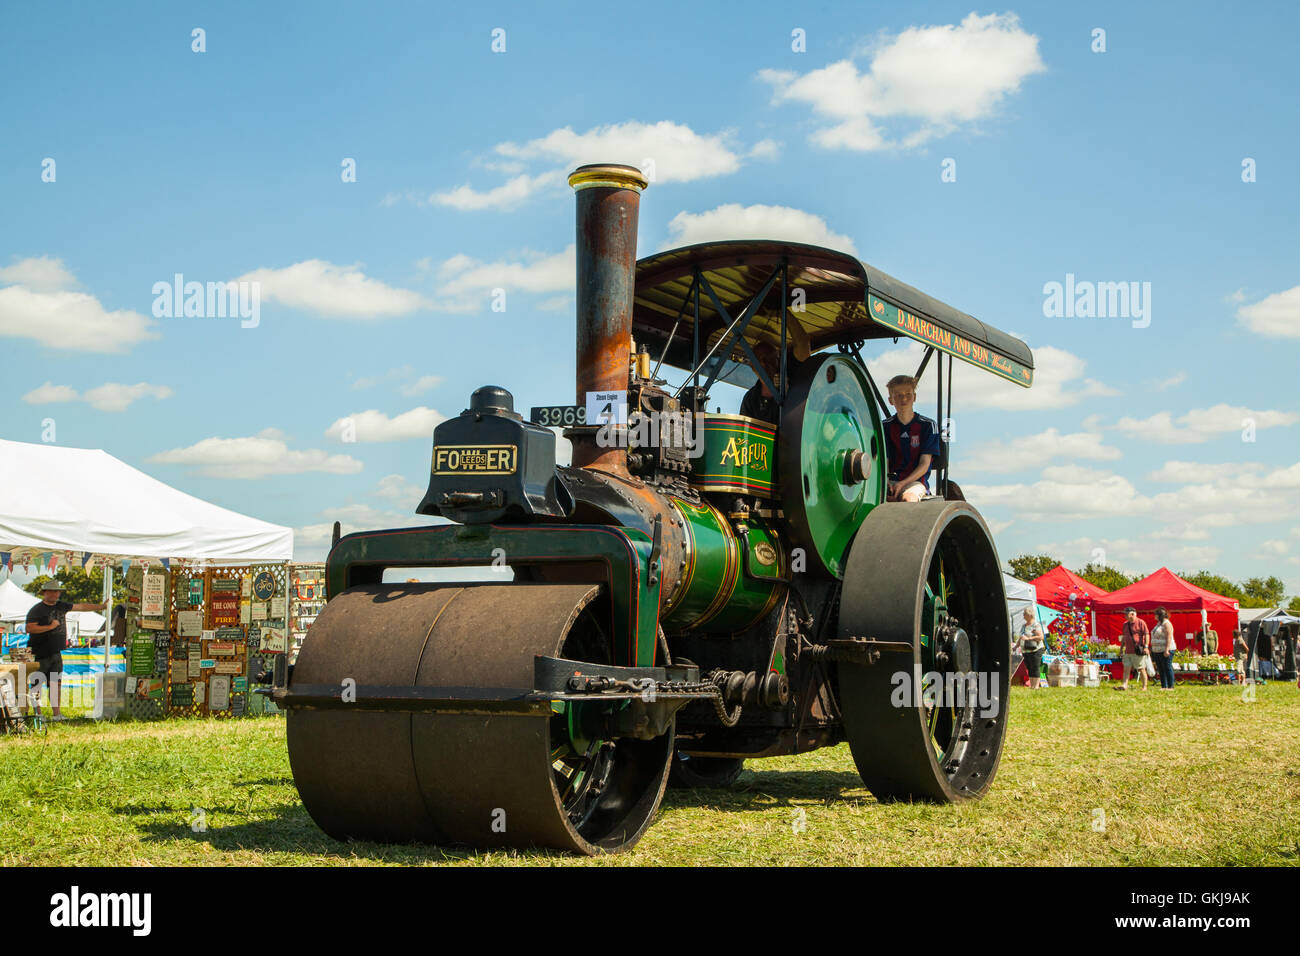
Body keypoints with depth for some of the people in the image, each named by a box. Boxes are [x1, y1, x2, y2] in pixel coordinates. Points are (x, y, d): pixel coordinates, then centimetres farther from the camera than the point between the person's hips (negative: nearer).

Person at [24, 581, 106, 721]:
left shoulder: (61, 605, 13)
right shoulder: (37, 610, -8)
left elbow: (80, 607, 23)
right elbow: (29, 628, -18)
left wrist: (99, 606, 25)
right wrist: (50, 626, -17)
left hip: (56, 653, 7)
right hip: (40, 654, -7)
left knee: (55, 683, 6)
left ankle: (56, 714, 9)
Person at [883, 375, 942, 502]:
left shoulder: (928, 425, 6)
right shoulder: (886, 426, 14)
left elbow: (924, 465, -1)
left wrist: (902, 483, -17)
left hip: (916, 481, -2)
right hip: (891, 480, 2)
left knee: (908, 497, -39)